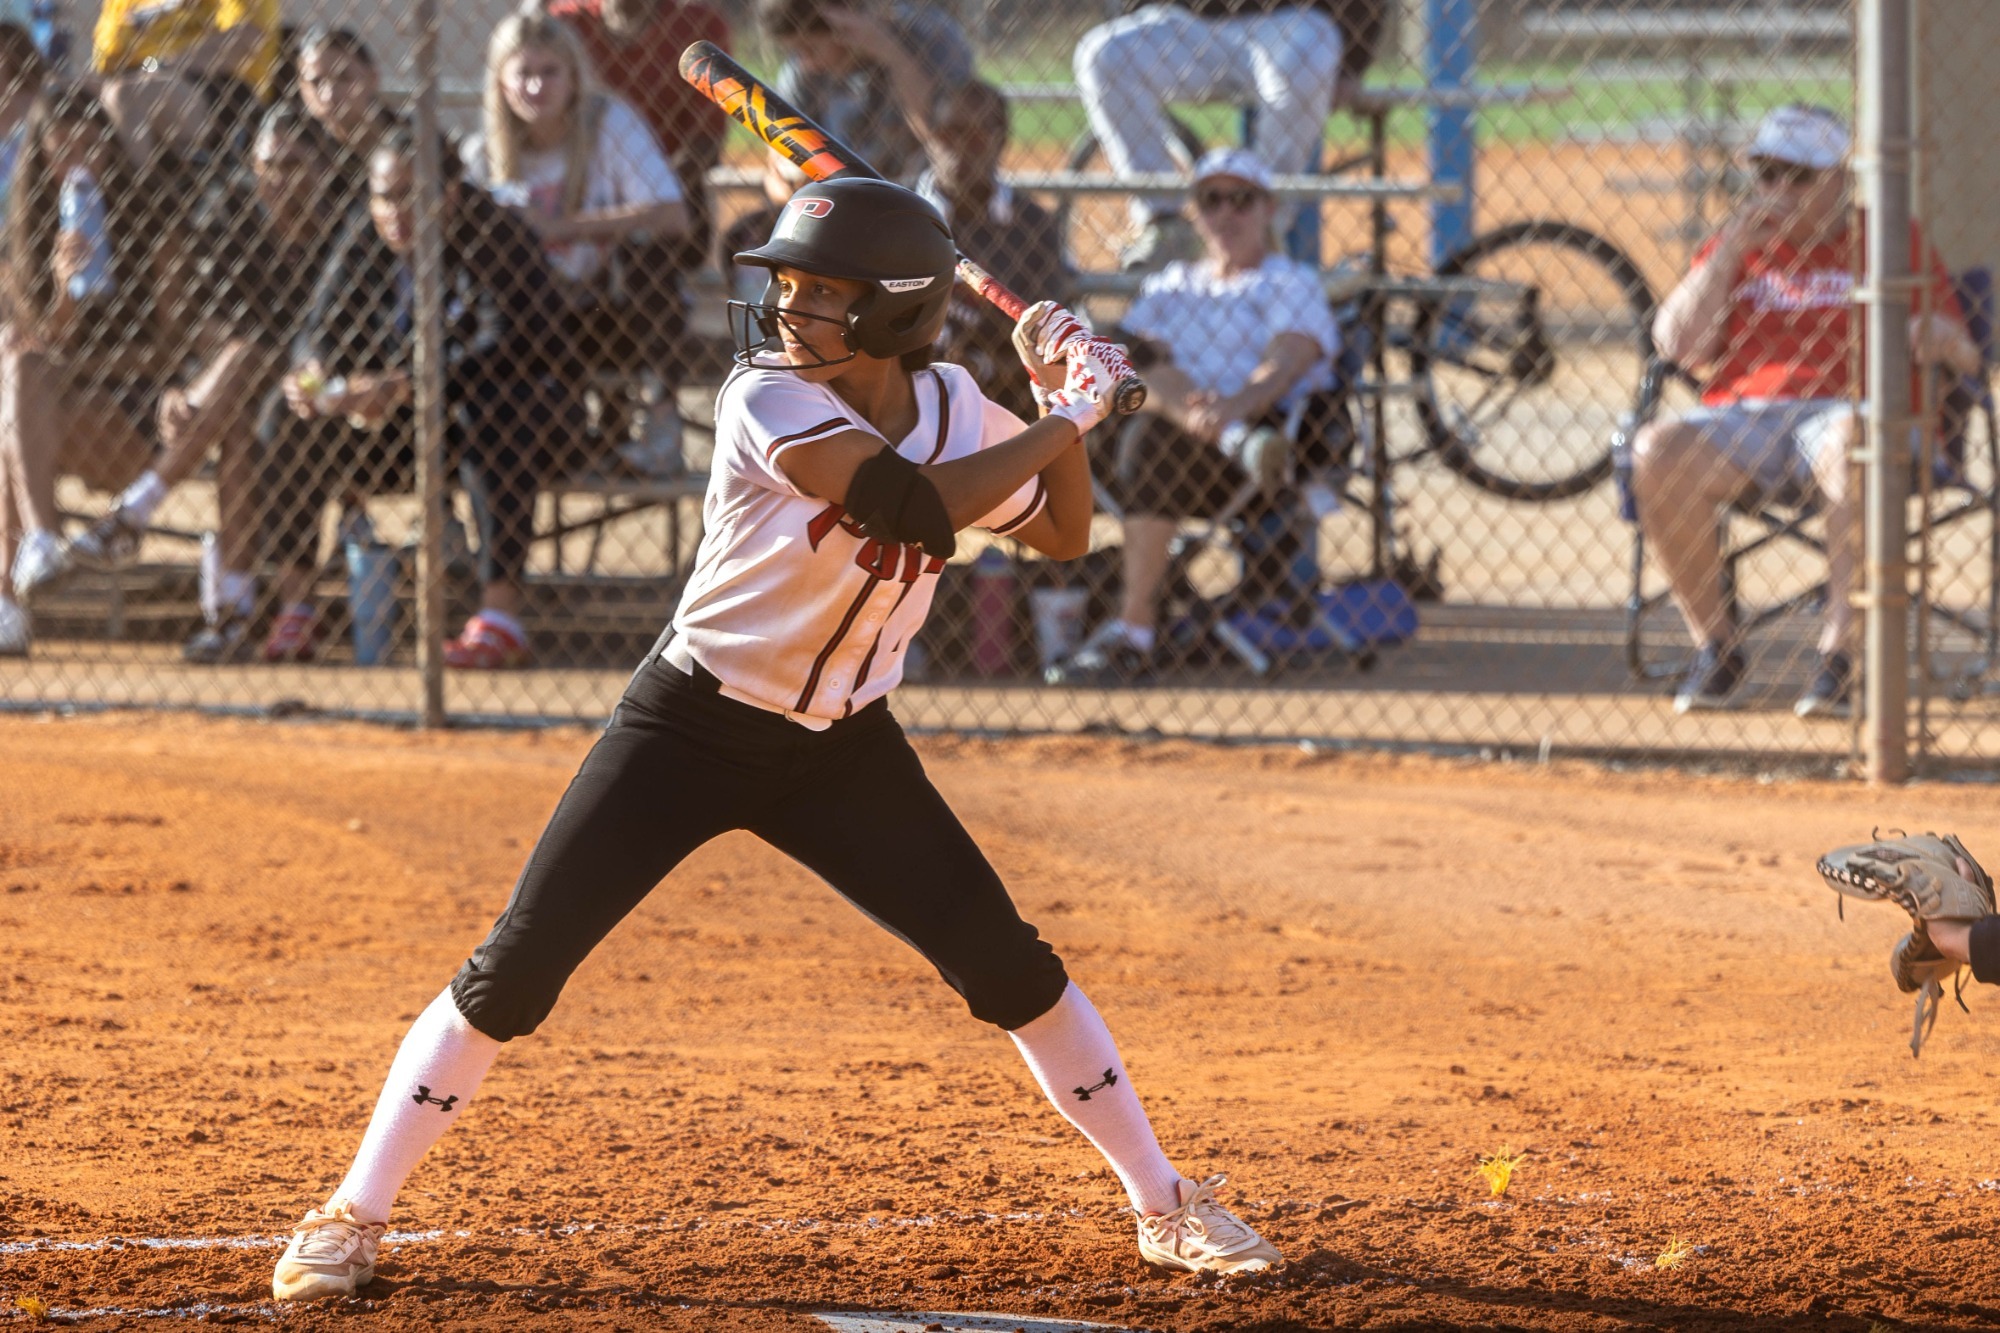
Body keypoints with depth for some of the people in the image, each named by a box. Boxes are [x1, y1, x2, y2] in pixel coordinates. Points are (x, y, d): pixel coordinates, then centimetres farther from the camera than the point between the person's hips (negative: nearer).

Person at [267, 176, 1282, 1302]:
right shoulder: (770, 400, -22)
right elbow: (919, 507, -34)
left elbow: (1065, 534, 10)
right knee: (512, 974, -11)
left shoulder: (949, 405, -4)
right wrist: (1067, 419, -23)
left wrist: (1064, 403, -5)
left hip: (843, 746, 4)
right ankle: (352, 1217, 0)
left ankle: (1165, 1203, 16)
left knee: (1011, 968, 0)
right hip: (692, 730, -4)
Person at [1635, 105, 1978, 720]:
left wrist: (1941, 339, -18)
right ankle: (1715, 648, -17)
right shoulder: (1735, 246, 21)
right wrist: (1731, 252, 1)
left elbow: (1964, 357, 7)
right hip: (1739, 421, 3)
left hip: (1844, 410, -3)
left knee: (1853, 441, -41)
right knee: (1655, 451, -29)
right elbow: (1678, 343, 8)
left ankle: (1840, 651, -38)